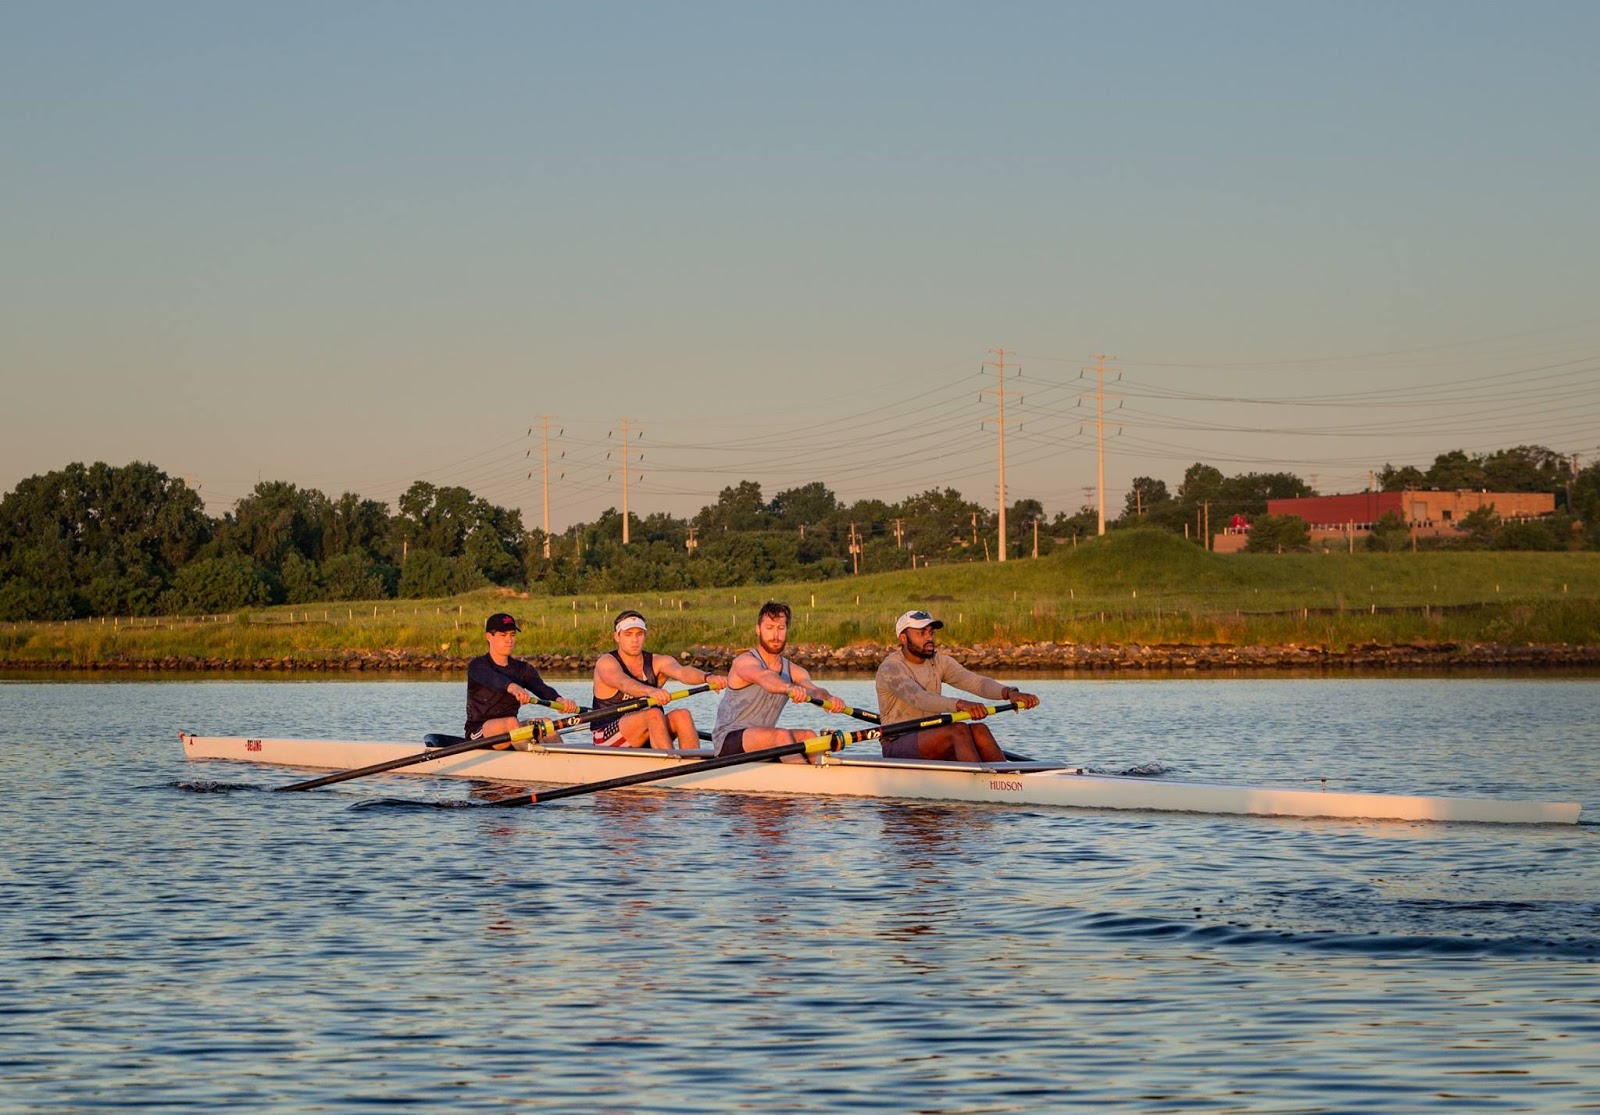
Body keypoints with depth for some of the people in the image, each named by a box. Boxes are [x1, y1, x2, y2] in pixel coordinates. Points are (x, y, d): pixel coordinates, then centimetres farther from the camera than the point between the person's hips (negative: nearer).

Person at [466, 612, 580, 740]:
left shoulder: (523, 669, 13)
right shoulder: (477, 666, -3)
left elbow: (542, 689, -8)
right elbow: (492, 679, -28)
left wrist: (559, 699, -33)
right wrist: (511, 687, -51)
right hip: (478, 733, -4)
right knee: (511, 722, -33)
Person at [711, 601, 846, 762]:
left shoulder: (793, 671, 7)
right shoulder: (745, 661, -11)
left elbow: (814, 689, -14)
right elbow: (764, 677, -35)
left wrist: (829, 699, -39)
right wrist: (790, 688, -58)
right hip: (728, 739, -6)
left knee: (809, 736, -16)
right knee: (782, 735, -30)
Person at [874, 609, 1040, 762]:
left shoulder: (939, 662, 10)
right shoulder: (889, 669, -11)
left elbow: (976, 682, -5)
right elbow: (919, 698, -30)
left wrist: (1009, 692, -25)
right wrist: (960, 705, -46)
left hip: (932, 741, 6)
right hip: (897, 746, -6)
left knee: (979, 730, -20)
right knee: (958, 730, -28)